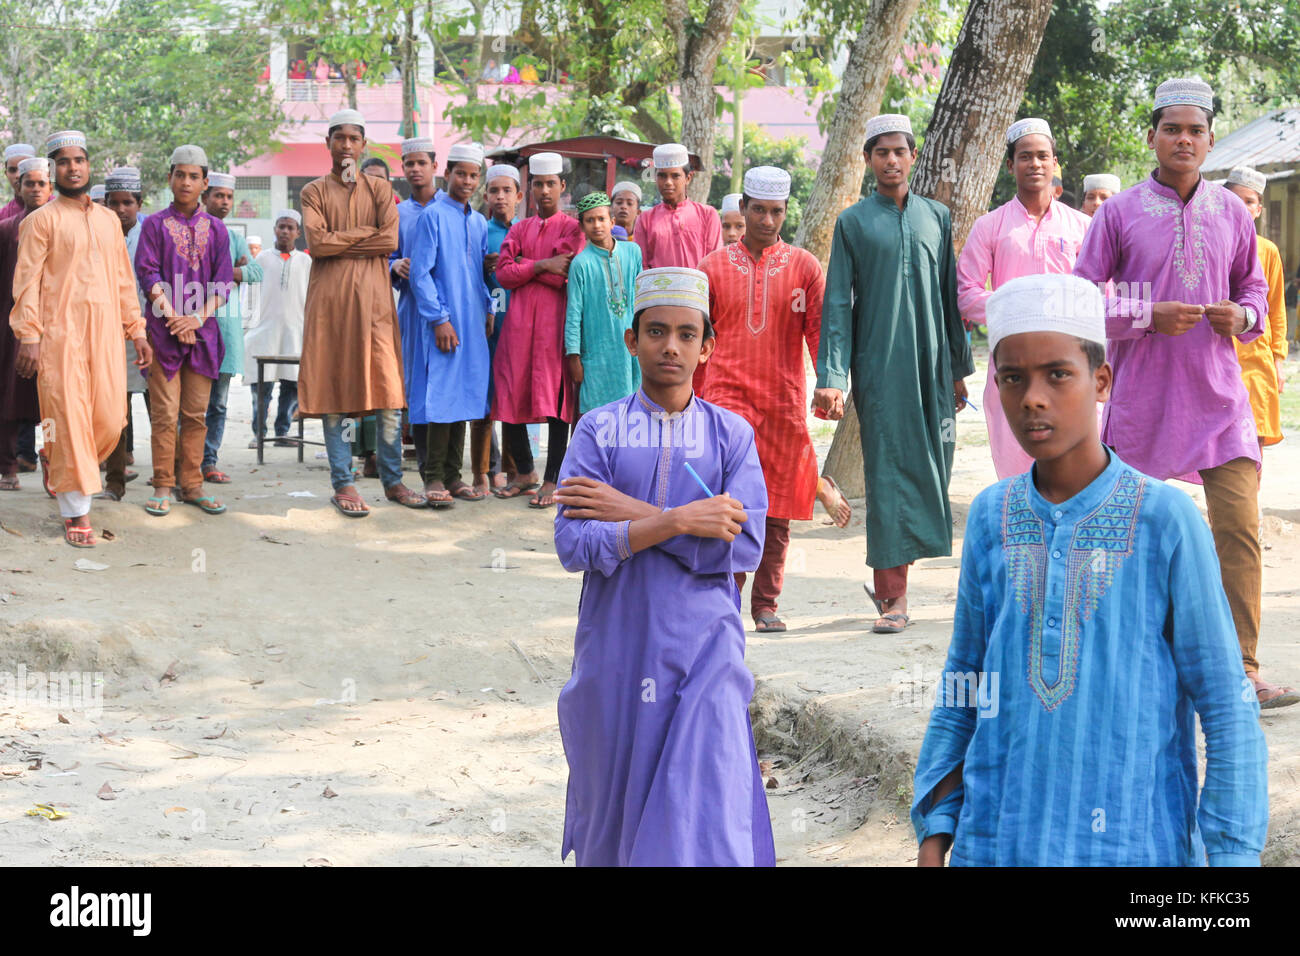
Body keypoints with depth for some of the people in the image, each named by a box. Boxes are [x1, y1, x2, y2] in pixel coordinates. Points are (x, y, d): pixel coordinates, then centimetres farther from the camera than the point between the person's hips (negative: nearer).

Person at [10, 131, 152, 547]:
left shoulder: (109, 220, 17)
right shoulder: (41, 220, 1)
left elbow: (123, 279, 18)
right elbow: (27, 281, -4)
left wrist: (137, 332, 12)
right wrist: (28, 337, -13)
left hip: (105, 332, 5)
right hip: (60, 332, -5)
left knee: (110, 419, -1)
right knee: (69, 418, -6)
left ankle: (56, 464, 28)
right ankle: (76, 515, 0)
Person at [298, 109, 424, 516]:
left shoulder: (379, 188, 13)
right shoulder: (314, 191, 10)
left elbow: (391, 241, -3)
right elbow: (316, 242, -6)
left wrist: (338, 241, -5)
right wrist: (367, 232, -5)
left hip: (373, 297, 1)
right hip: (329, 298, -1)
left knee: (389, 389, -4)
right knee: (334, 388, -3)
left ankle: (392, 480, 5)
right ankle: (343, 485, 1)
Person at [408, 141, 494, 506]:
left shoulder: (478, 222, 15)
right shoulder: (432, 216, -5)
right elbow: (420, 273, -10)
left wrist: (487, 311, 11)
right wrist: (439, 318, -14)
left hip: (472, 324, 6)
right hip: (442, 322, -6)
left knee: (464, 395, 7)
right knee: (440, 397, -7)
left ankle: (452, 475, 13)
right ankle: (433, 478, -3)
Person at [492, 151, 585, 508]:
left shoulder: (572, 228, 3)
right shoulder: (519, 229, 16)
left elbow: (565, 276, -9)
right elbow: (503, 273, 3)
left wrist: (526, 265, -2)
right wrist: (543, 265, -9)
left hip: (556, 320, -4)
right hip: (519, 319, 4)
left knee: (557, 399, -5)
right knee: (511, 397, 2)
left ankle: (552, 480, 2)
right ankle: (524, 472, 19)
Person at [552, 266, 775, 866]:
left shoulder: (731, 434, 2)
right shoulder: (599, 430, 0)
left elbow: (744, 546, -11)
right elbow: (572, 545, -11)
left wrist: (636, 514, -13)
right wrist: (679, 520, -18)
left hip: (704, 647, -1)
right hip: (617, 649, 1)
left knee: (709, 824, -7)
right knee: (612, 807, 14)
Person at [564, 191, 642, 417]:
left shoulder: (633, 252, 6)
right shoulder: (581, 263, -7)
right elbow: (574, 313, -5)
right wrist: (573, 356, -6)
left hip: (630, 347, 4)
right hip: (597, 352, -4)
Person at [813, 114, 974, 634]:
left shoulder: (936, 216, 11)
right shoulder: (853, 222, 3)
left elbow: (950, 296, 15)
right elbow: (837, 304, -1)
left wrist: (959, 367, 12)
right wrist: (831, 376, -9)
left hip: (930, 363, 3)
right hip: (878, 365, -3)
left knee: (927, 466, 3)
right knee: (888, 469, -6)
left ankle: (889, 581, 18)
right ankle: (894, 594, -3)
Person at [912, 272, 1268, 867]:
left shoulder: (1165, 520, -10)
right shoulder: (992, 517, 2)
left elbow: (1226, 706, -6)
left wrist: (1230, 850, -7)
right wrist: (934, 832, 7)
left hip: (1135, 840, -3)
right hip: (995, 839, 3)